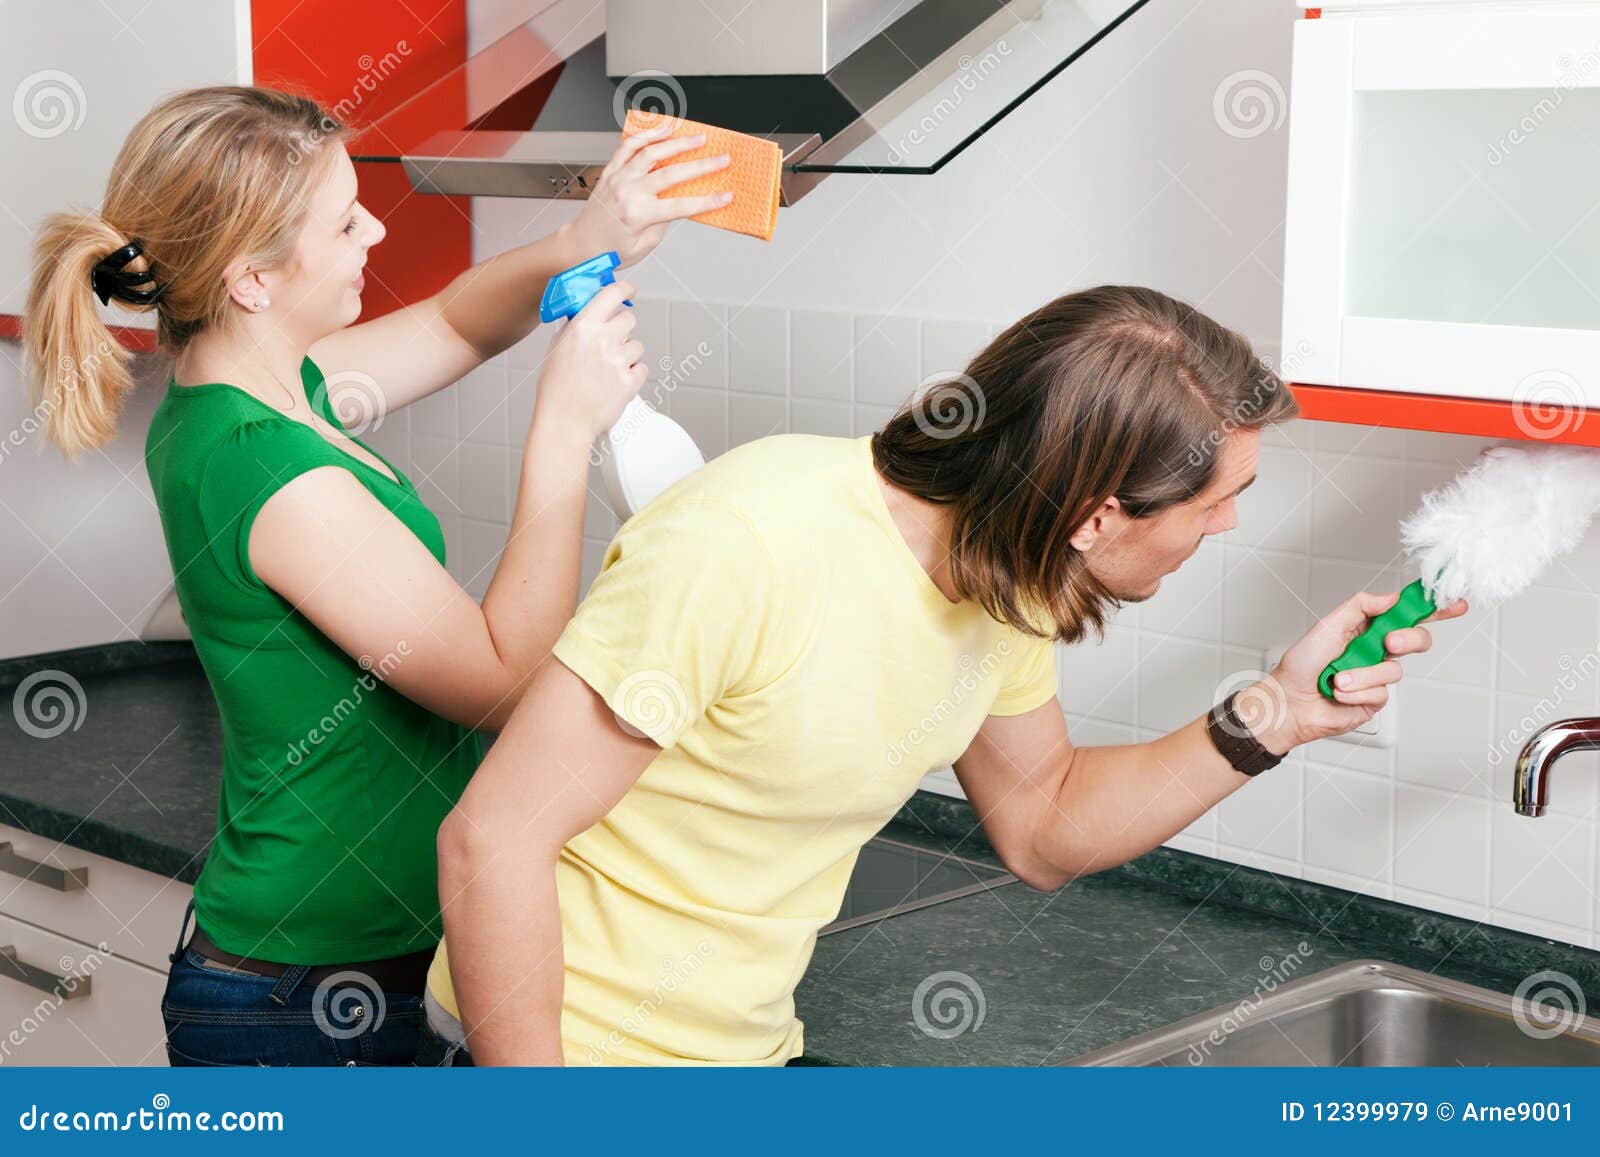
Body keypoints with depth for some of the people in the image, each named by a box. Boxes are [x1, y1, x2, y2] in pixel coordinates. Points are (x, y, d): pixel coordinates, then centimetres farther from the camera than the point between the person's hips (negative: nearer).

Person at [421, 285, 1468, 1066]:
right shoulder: (749, 547, -27)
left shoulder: (1006, 581, -4)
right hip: (562, 1049, -7)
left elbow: (1045, 828, 11)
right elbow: (494, 841, -24)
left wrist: (1269, 720, -2)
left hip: (747, 1051, 7)